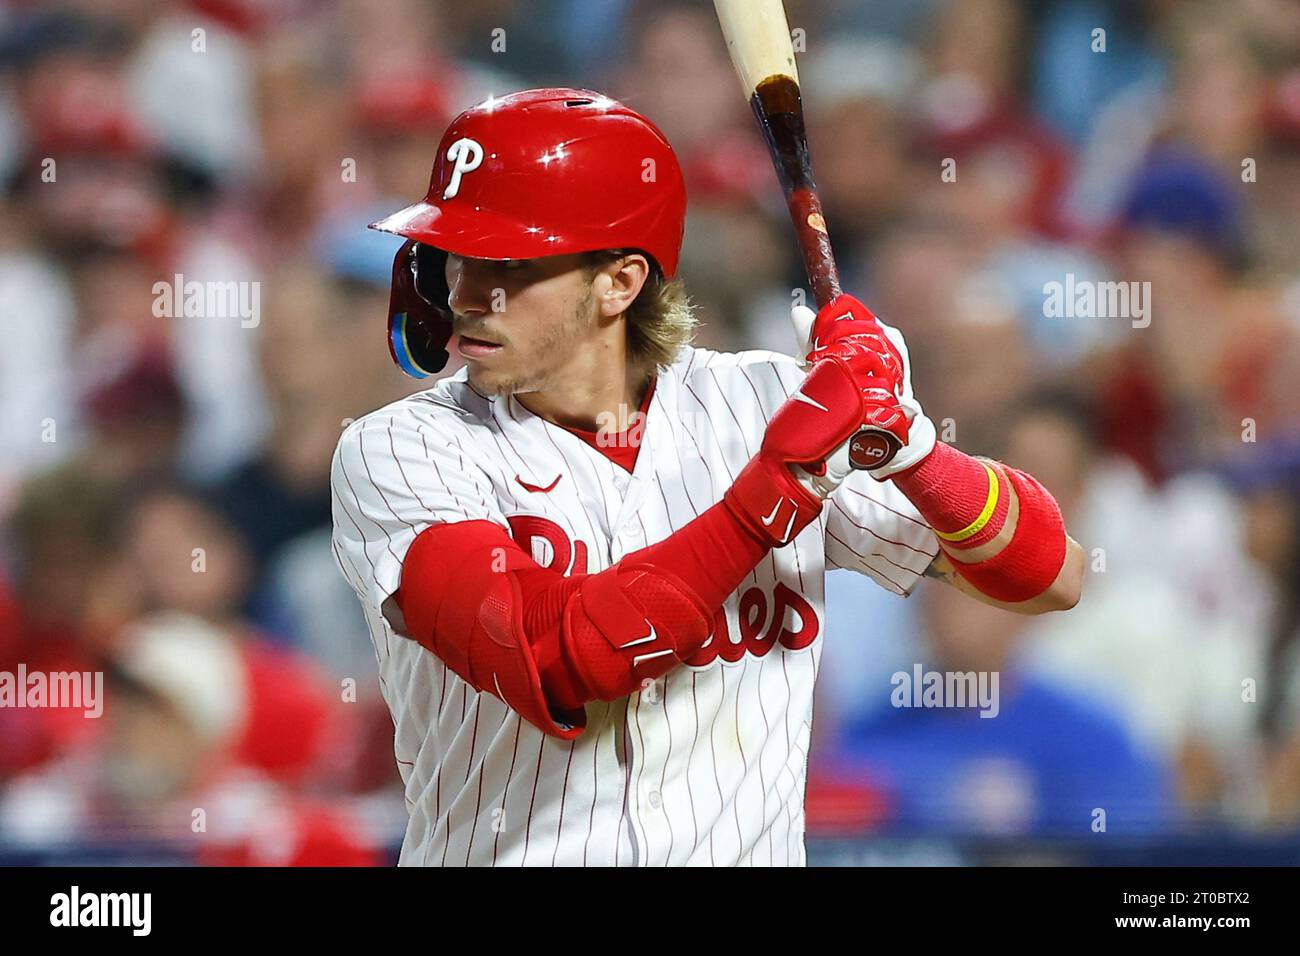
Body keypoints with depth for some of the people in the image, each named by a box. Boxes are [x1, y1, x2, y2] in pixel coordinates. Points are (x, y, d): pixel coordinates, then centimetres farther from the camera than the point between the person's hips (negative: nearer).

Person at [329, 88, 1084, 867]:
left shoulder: (762, 405, 5)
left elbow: (1050, 579, 6)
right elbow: (558, 665, -18)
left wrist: (908, 448, -10)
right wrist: (786, 479, -15)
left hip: (745, 851, 1)